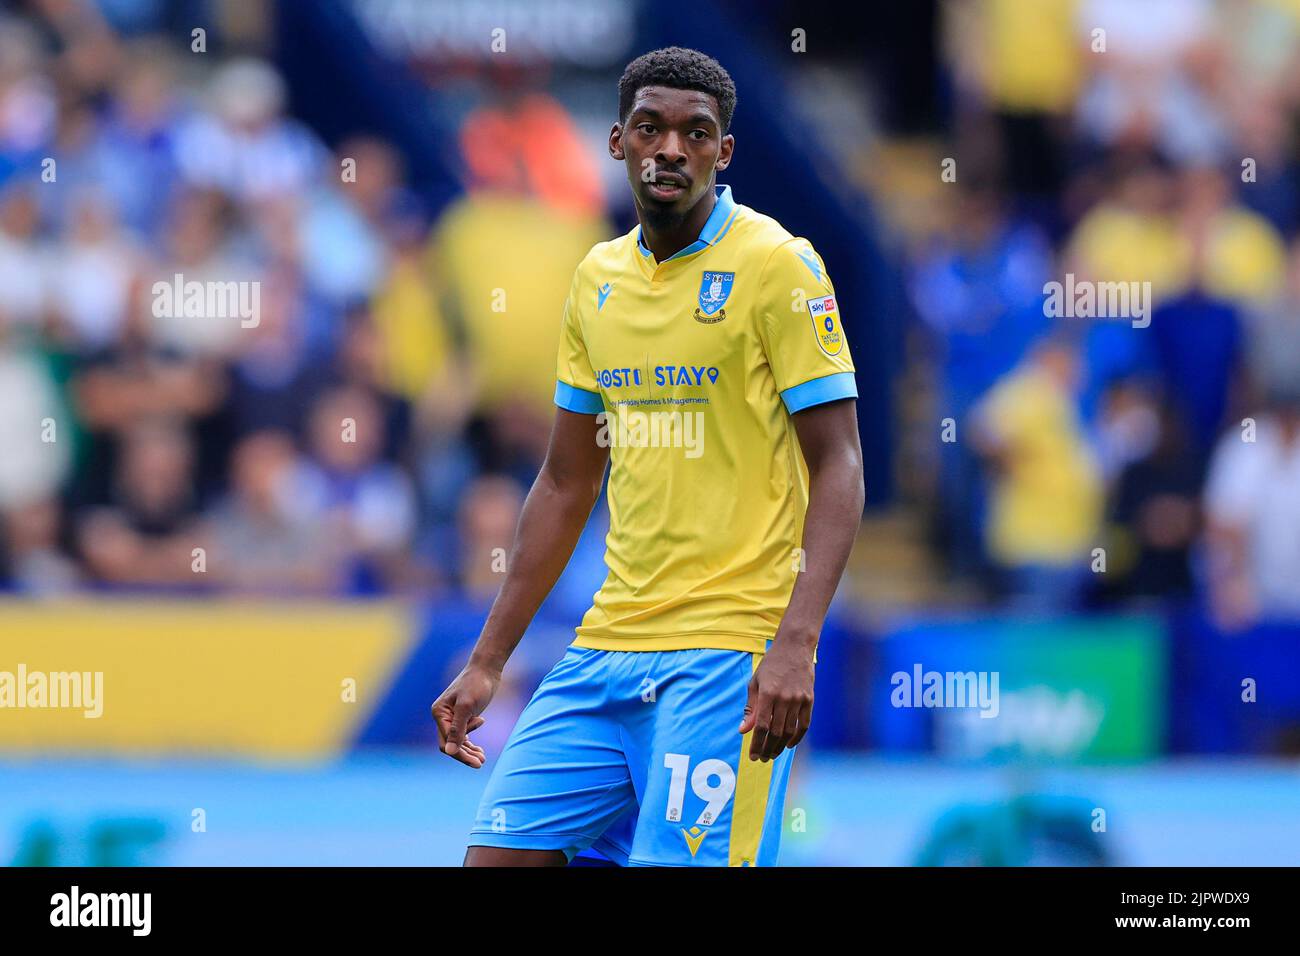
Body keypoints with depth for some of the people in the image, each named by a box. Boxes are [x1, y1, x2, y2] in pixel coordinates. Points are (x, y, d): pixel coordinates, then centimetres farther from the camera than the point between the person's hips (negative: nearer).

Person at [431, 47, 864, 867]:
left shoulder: (777, 265, -5)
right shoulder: (598, 279, 13)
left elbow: (839, 468, -9)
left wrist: (795, 645, -22)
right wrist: (488, 660, 17)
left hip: (728, 653, -6)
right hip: (606, 646, 6)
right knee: (500, 854, 1)